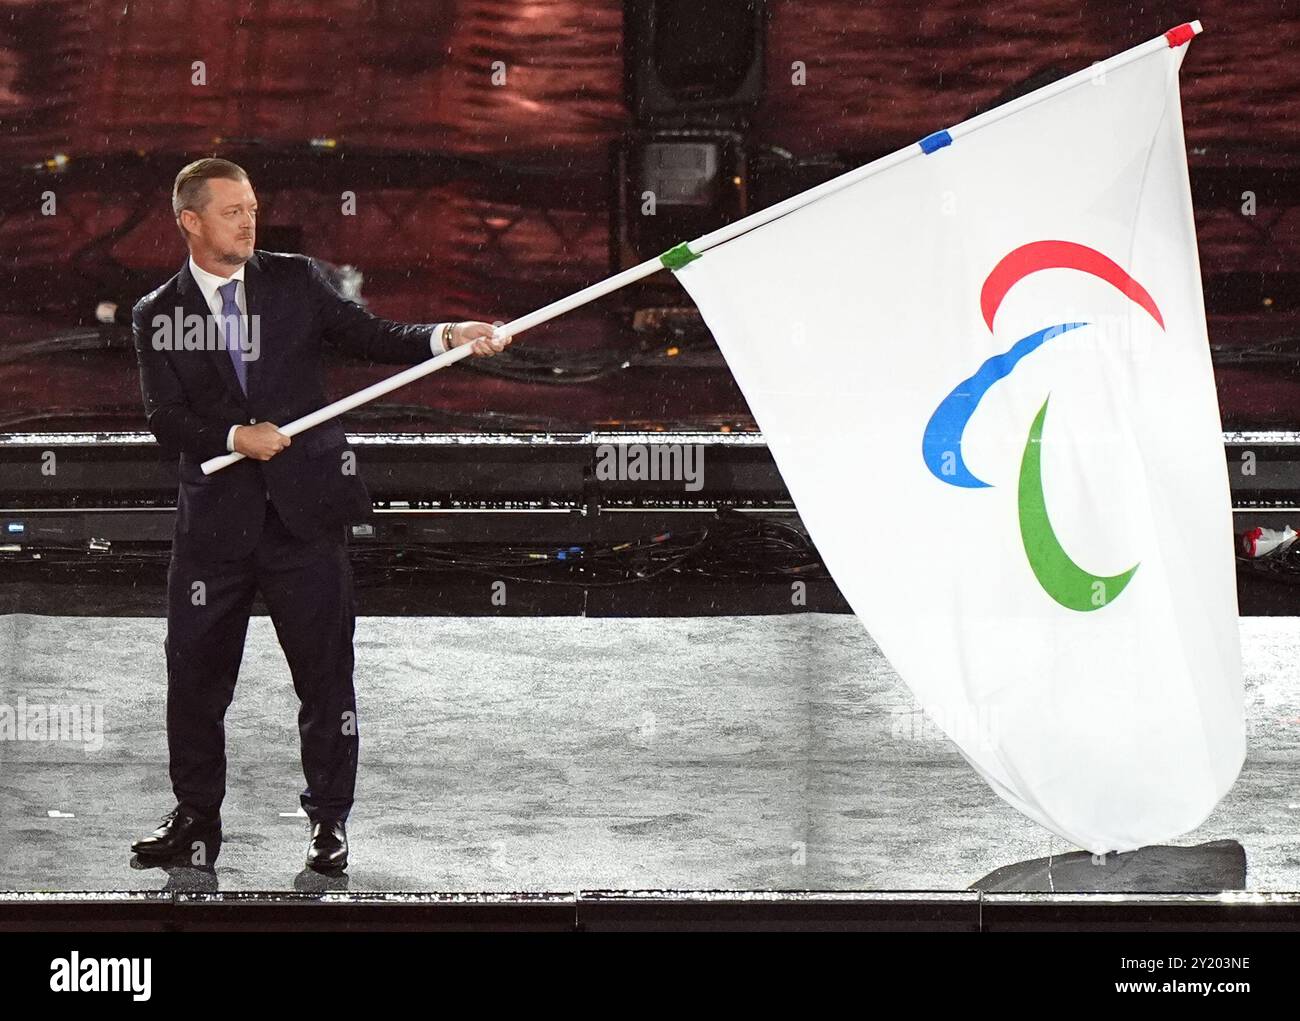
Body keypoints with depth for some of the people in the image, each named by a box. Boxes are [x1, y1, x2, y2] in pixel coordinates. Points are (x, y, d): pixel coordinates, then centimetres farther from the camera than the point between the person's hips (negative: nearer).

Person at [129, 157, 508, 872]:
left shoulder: (295, 282, 7)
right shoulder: (157, 316, 4)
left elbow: (374, 340, 4)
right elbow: (166, 419, -4)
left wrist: (448, 337, -12)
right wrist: (234, 437, -20)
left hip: (303, 511, 0)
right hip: (214, 515, 0)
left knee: (325, 671, 1)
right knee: (195, 672, 4)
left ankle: (328, 821, 13)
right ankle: (196, 817, 19)